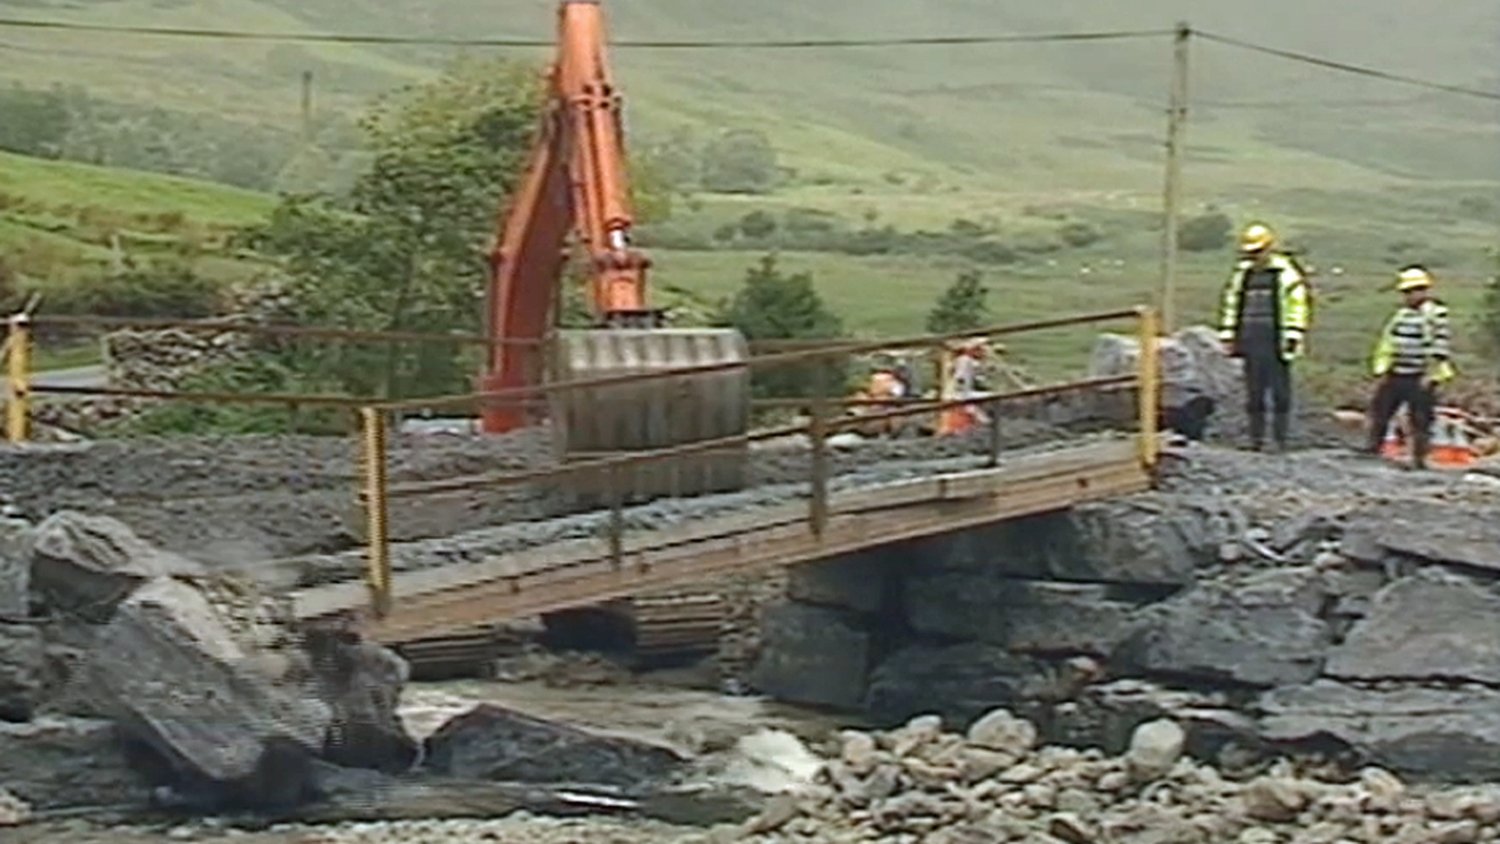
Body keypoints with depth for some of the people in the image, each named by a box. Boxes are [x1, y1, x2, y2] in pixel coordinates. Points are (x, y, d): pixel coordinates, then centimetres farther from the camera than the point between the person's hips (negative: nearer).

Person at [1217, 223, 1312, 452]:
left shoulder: (1285, 273, -5)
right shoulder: (1242, 274, 13)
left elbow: (1297, 306, -9)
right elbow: (1230, 305, 19)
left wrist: (1292, 339, -13)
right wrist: (1227, 337, 15)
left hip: (1275, 344, -5)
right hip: (1251, 343, 5)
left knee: (1280, 393, -3)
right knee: (1254, 394, 7)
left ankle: (1281, 439, 2)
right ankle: (1256, 439, 11)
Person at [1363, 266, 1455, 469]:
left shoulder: (1436, 314, -12)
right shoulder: (1402, 314, 10)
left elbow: (1440, 346, -15)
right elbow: (1388, 341, 18)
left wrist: (1432, 375, -16)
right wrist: (1382, 368, 13)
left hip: (1420, 379, -7)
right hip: (1395, 376, 7)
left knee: (1420, 421, 0)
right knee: (1380, 411, 11)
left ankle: (1419, 459, 7)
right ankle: (1372, 448, 22)